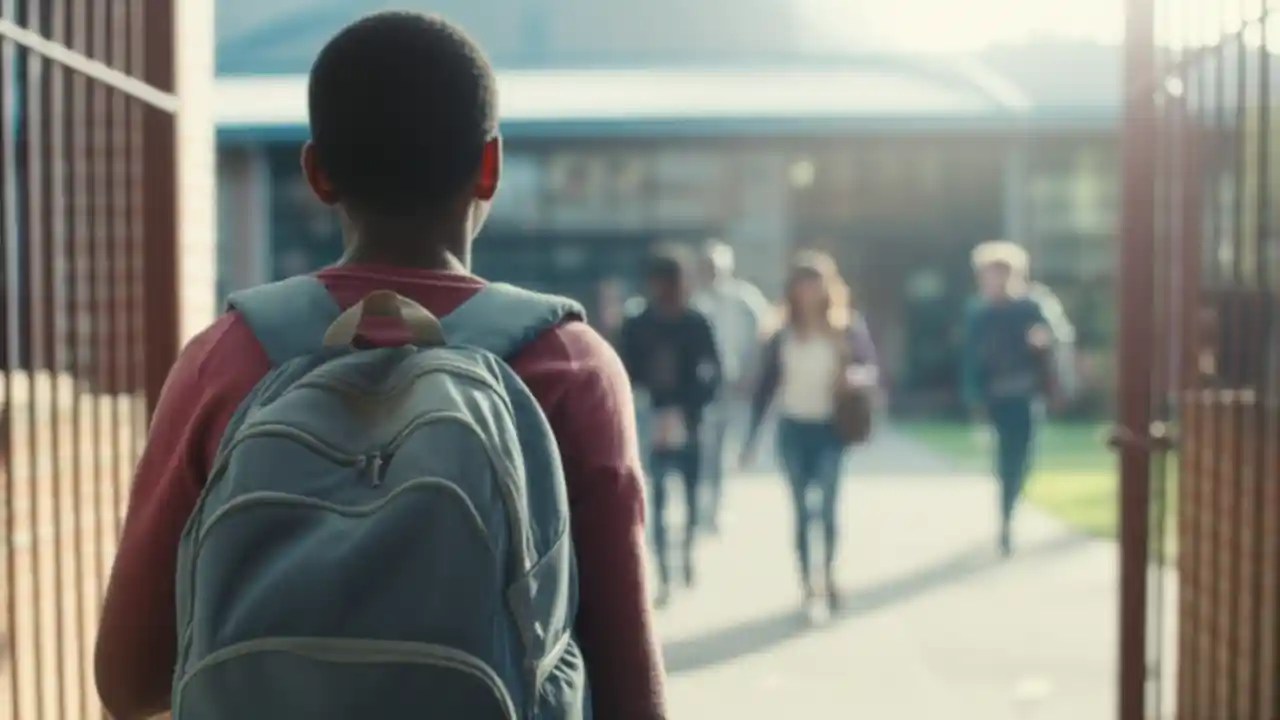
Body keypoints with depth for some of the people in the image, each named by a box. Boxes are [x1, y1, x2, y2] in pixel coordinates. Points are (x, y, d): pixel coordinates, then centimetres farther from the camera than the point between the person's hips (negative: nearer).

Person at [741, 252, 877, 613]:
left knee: (828, 503, -8)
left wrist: (855, 375, -24)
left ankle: (829, 573, 10)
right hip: (793, 428, 2)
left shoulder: (848, 326, -3)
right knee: (801, 508, 6)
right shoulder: (783, 332, 0)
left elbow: (871, 368, 1)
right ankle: (806, 581, 14)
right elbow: (766, 385, 3)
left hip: (831, 427, -1)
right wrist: (752, 436, 2)